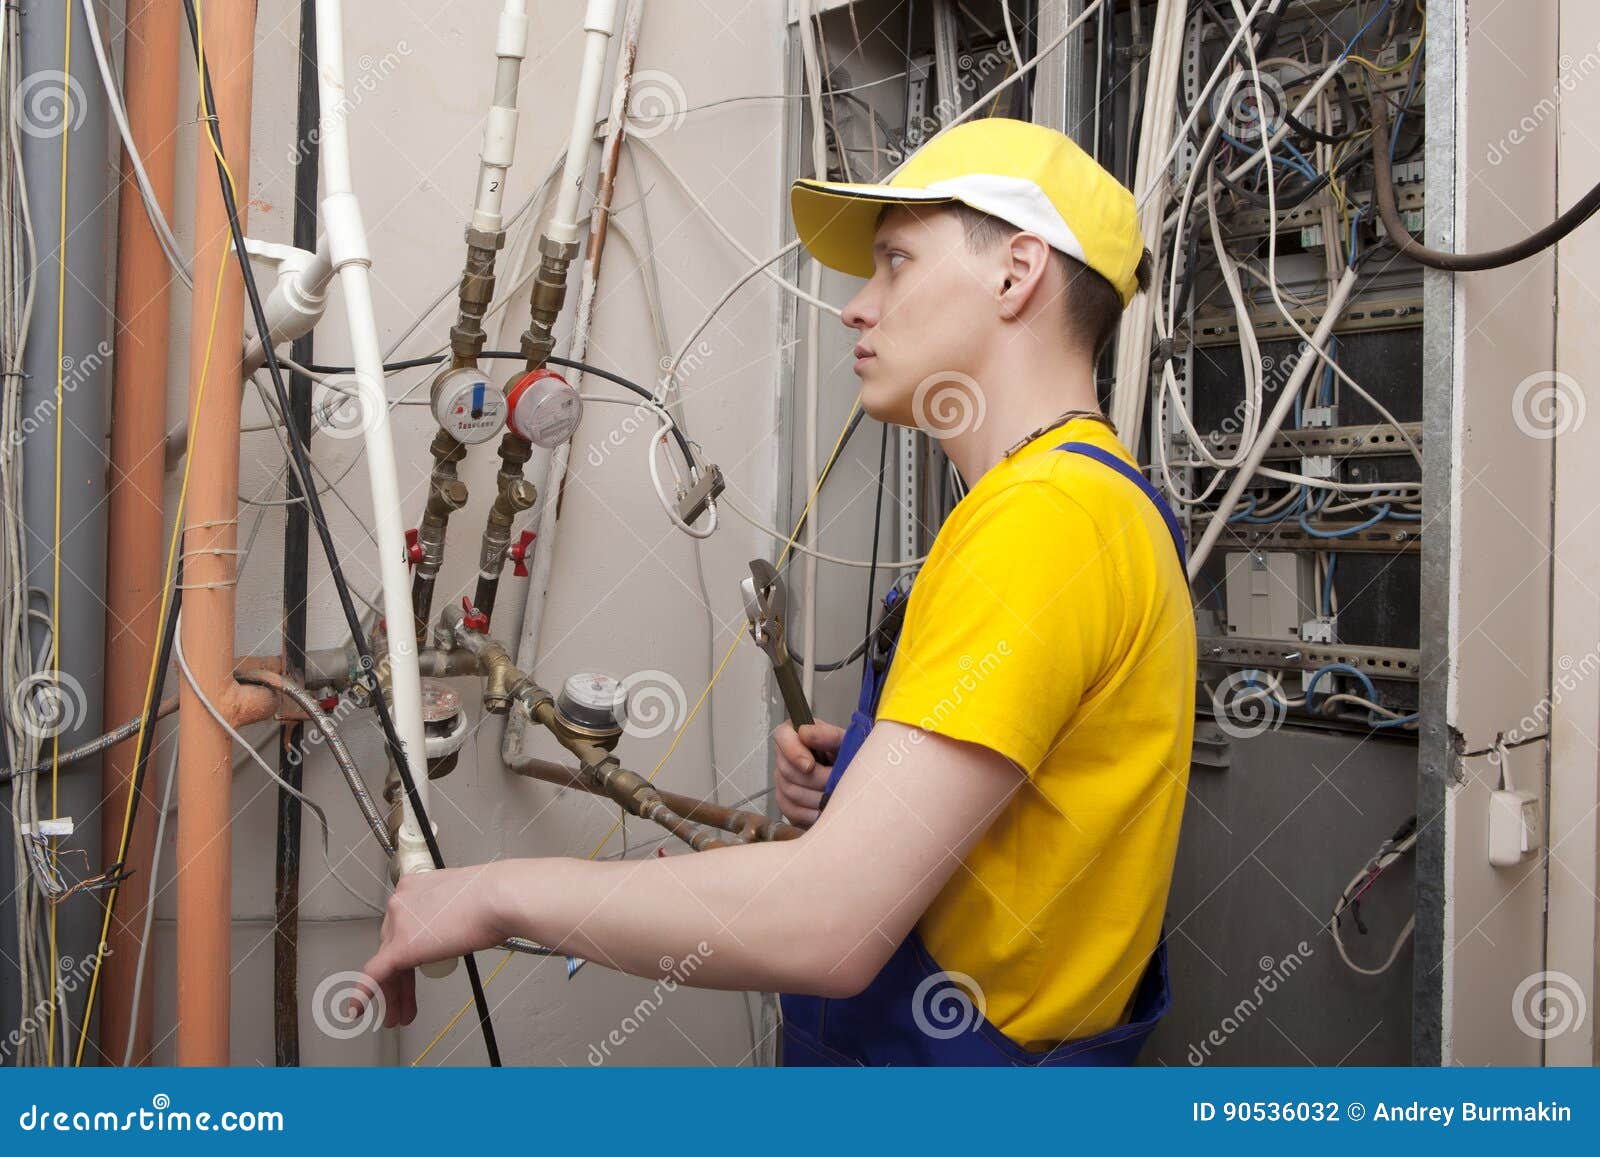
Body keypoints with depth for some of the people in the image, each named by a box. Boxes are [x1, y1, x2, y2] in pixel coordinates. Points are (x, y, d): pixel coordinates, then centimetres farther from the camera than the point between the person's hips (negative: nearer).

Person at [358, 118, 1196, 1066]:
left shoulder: (1046, 517, -23)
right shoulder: (1110, 506, 8)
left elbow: (828, 922, -29)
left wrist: (503, 890, -18)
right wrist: (860, 780, -3)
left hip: (950, 1053, -8)